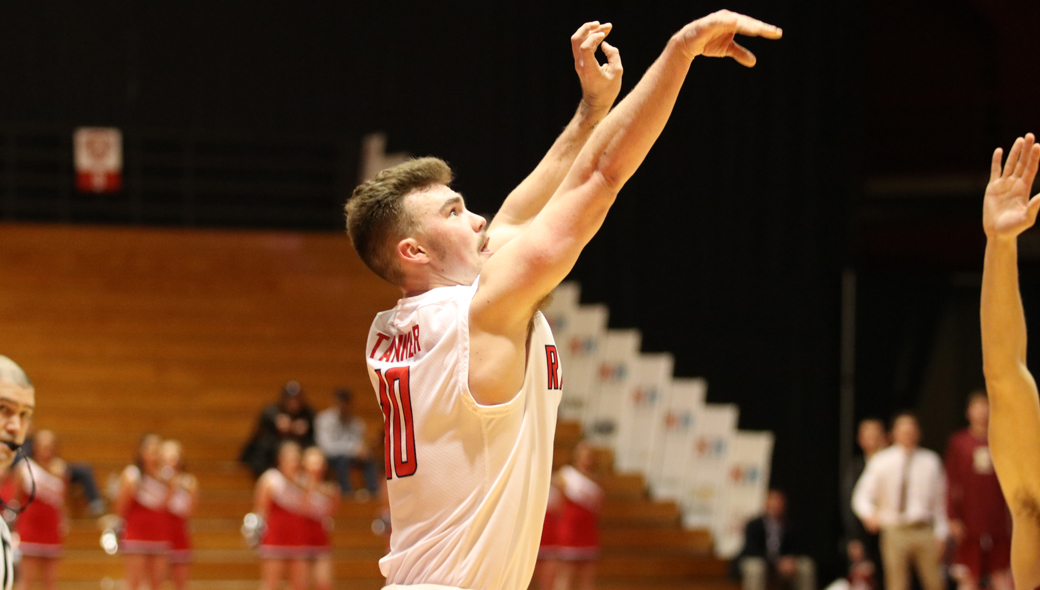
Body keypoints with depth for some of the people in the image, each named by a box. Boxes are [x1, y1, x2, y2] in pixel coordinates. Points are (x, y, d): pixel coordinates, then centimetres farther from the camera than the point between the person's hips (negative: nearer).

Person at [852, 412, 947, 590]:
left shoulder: (931, 461, 10)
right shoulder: (881, 461, 6)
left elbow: (939, 500, 12)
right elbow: (861, 497, 5)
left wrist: (941, 534, 7)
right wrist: (869, 514, -16)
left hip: (924, 531, 1)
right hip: (895, 532, -1)